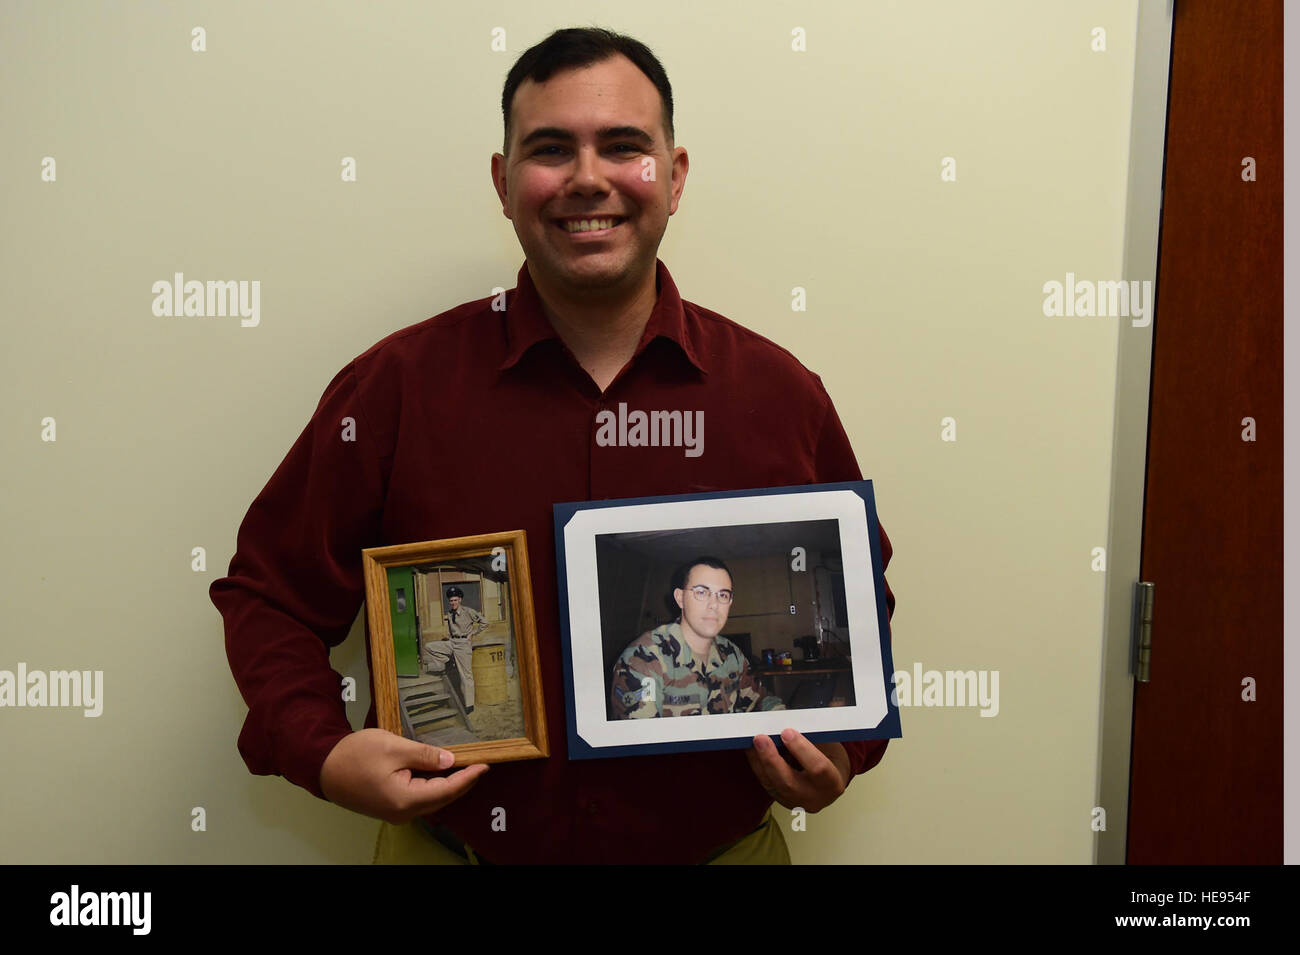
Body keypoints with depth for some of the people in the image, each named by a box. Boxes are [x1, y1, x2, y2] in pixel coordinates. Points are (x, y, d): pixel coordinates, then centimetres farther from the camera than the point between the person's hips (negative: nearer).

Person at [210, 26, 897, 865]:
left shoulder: (782, 395, -6)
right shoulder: (395, 387, -9)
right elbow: (269, 592, -1)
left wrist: (841, 753, -10)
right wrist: (323, 753, -16)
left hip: (725, 843, 1)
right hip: (451, 844, 0)